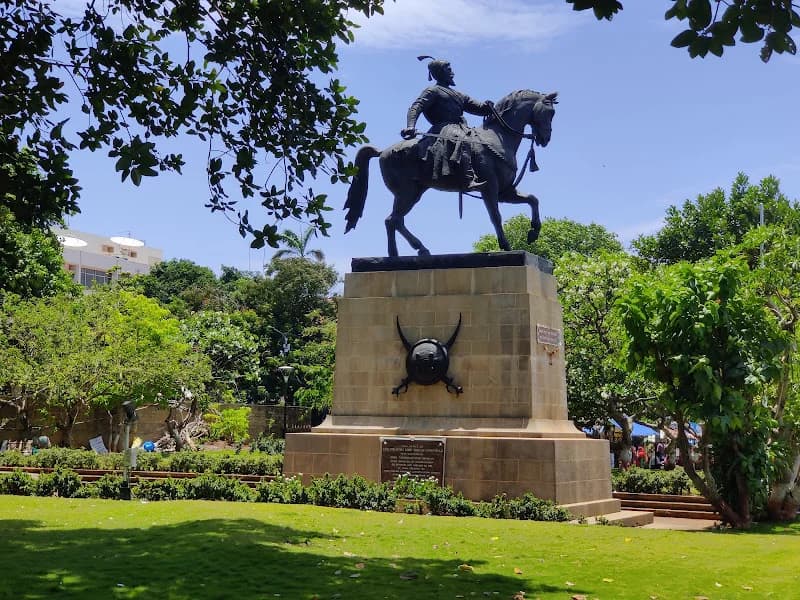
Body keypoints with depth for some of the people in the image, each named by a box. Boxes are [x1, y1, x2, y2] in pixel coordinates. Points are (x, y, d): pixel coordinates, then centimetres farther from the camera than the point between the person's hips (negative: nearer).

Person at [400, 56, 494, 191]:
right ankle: (469, 181, -53)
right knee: (462, 141, -37)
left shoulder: (458, 95, 32)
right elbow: (416, 108, -5)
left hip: (461, 128, 9)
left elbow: (477, 107, 29)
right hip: (444, 129, -9)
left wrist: (486, 106, 3)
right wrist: (410, 127, -25)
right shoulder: (432, 91, 9)